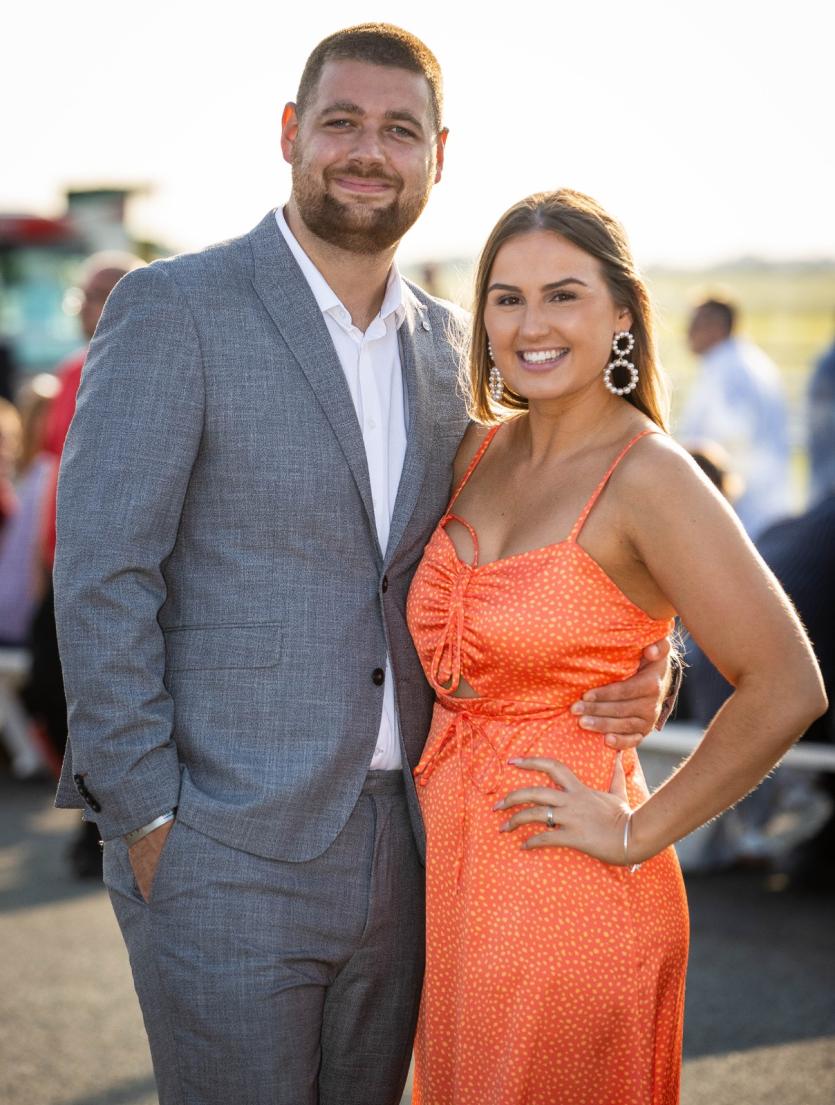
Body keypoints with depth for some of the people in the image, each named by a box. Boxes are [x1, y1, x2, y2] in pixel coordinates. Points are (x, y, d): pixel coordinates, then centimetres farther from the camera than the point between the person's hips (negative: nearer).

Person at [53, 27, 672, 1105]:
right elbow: (100, 573, -12)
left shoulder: (440, 341, 11)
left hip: (399, 856, 6)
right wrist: (142, 820, -14)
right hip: (225, 857, -6)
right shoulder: (174, 310, -9)